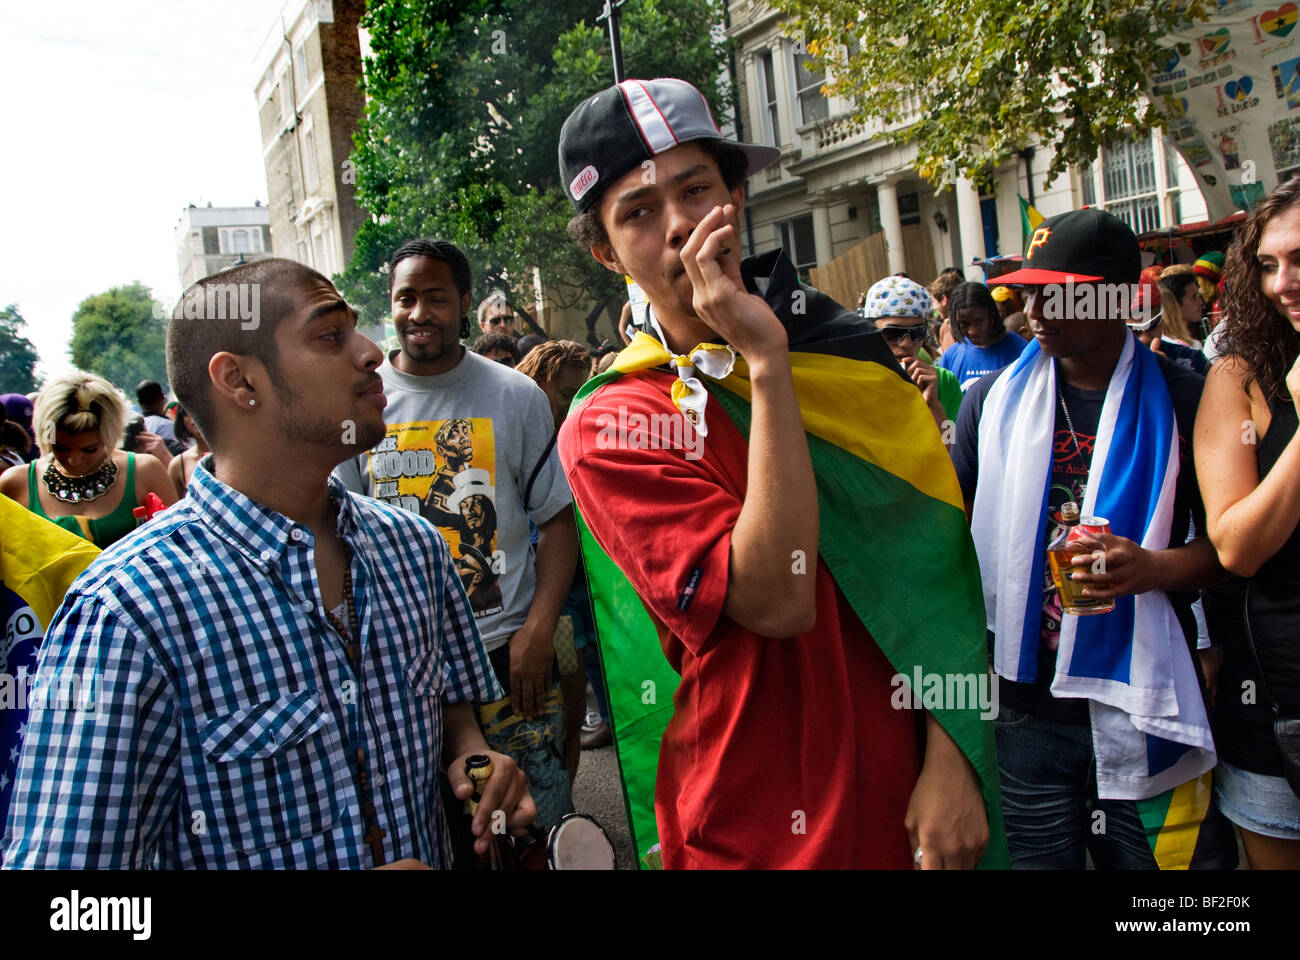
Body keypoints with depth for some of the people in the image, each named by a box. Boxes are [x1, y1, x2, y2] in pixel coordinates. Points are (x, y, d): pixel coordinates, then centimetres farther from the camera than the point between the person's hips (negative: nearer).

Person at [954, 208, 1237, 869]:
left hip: (1142, 712, -1)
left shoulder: (1182, 402, -1)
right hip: (1023, 707, 1)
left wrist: (1154, 567, -16)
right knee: (1034, 856, 11)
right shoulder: (993, 400, 4)